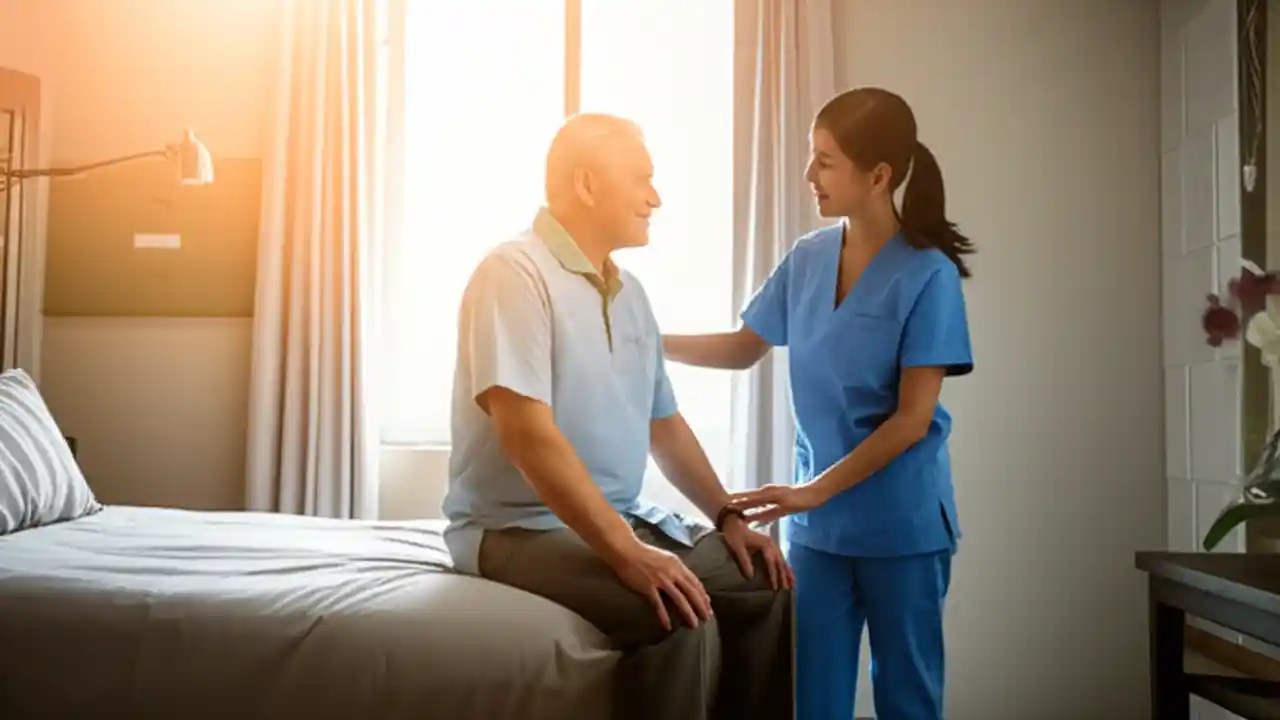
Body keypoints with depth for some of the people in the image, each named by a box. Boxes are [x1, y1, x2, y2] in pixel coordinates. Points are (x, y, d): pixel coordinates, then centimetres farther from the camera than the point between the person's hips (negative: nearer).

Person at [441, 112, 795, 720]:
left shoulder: (629, 293, 11)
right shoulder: (514, 273, -14)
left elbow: (664, 424, 19)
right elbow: (526, 432, -24)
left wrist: (728, 516, 8)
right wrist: (626, 552, -29)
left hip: (622, 519, 8)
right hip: (519, 529, -8)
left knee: (766, 587, -2)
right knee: (680, 617, -27)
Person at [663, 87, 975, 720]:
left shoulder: (928, 275, -13)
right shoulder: (805, 259, 2)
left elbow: (912, 420, -16)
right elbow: (744, 348, 15)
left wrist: (814, 490, -21)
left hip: (903, 525, -4)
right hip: (817, 523, 4)